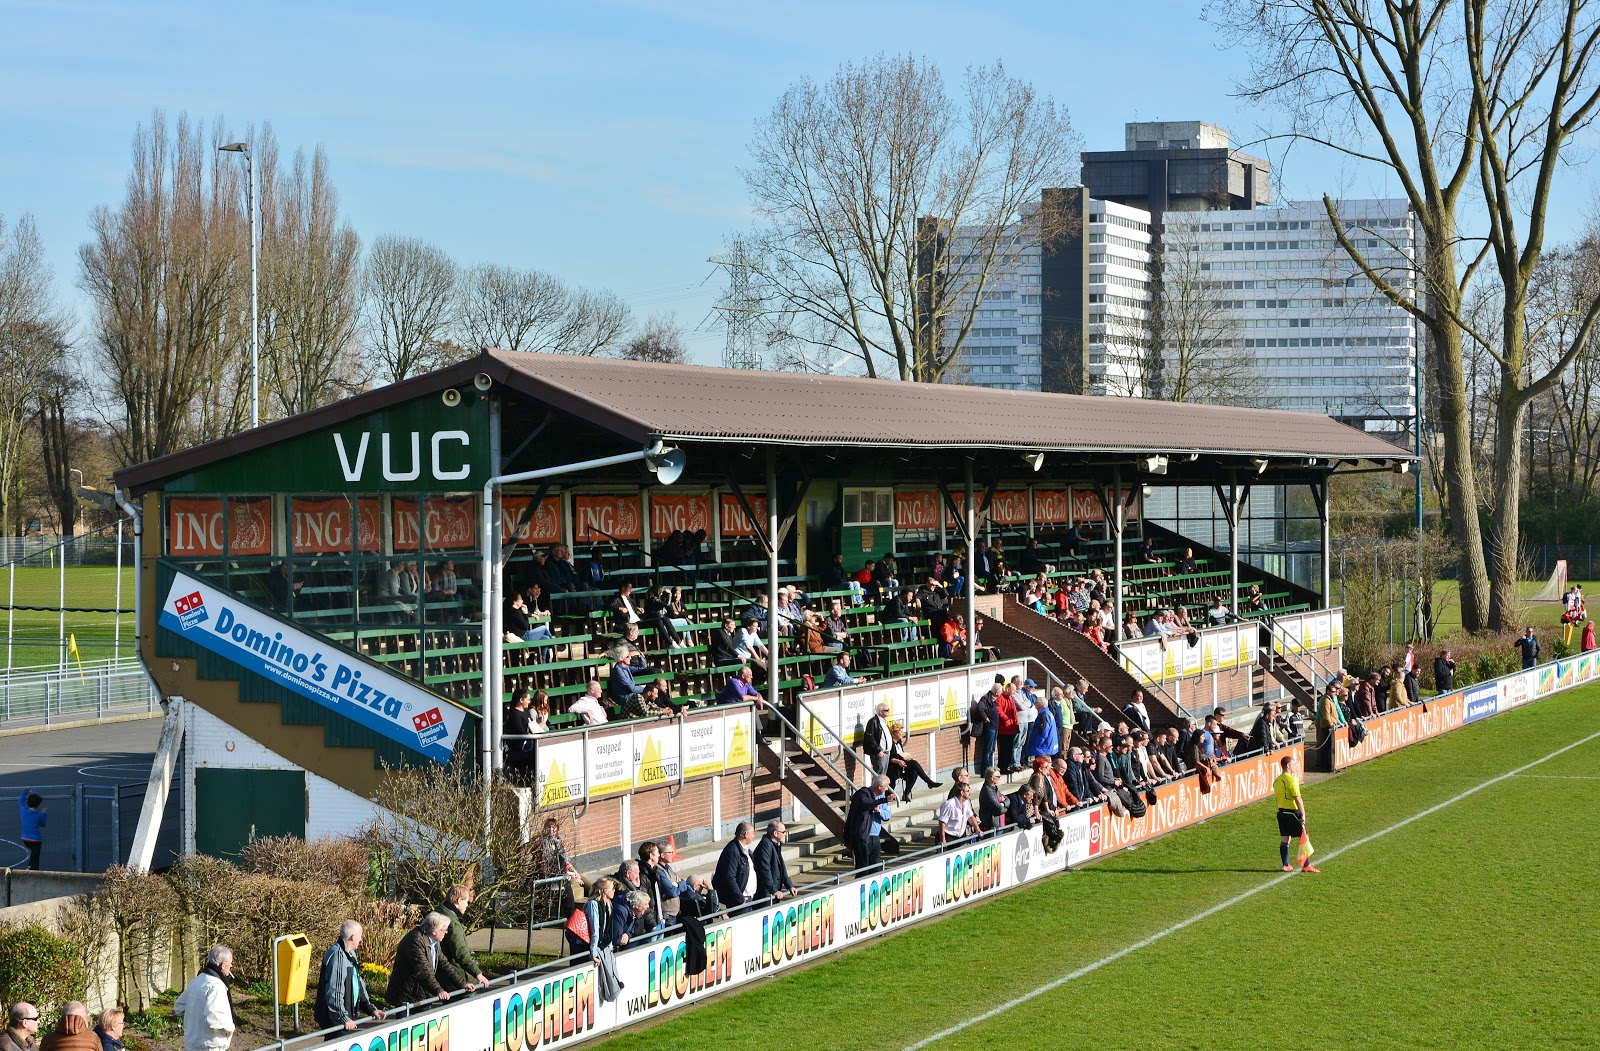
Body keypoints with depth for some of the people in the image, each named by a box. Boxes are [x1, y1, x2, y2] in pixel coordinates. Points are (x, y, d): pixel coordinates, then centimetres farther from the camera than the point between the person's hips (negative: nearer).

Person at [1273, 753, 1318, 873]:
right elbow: (1297, 798, -19)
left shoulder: (1277, 780, 9)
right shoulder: (1291, 779, -17)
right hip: (1292, 812, -8)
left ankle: (1286, 865, 14)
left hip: (1281, 812, 8)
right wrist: (1303, 814, -17)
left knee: (1285, 839, 12)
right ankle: (1306, 865, 2)